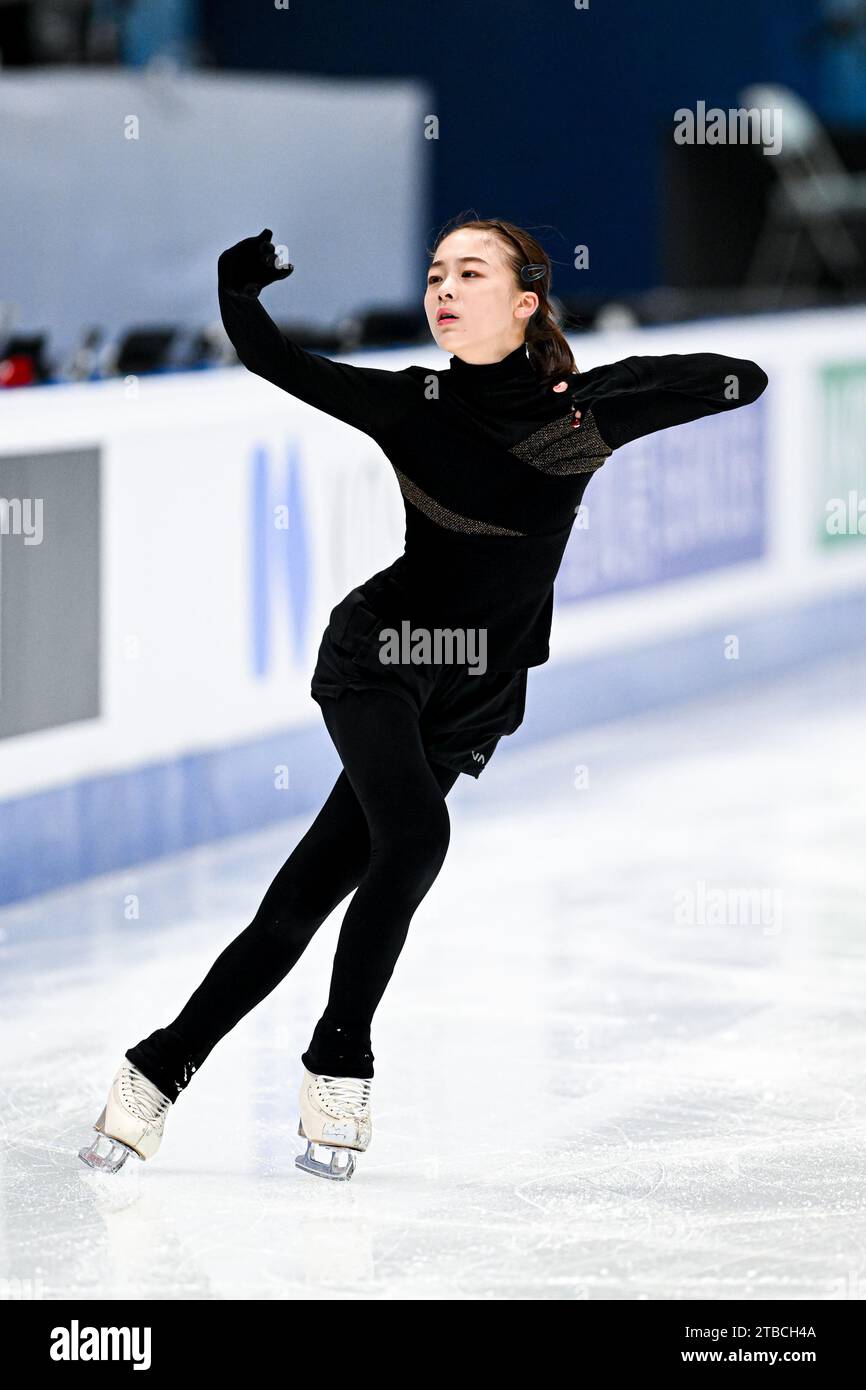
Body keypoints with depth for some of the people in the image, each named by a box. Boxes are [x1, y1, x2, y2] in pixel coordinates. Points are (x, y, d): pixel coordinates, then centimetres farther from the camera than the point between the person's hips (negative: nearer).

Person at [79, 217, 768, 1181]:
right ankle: (339, 1061, -13)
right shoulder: (410, 405, -5)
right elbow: (265, 355, -2)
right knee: (414, 836, -29)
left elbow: (744, 379, -11)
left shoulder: (583, 413, -6)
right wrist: (242, 264, -18)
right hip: (376, 657, -1)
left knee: (306, 893, 0)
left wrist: (608, 389, -21)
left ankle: (164, 1066, 10)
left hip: (472, 699, 2)